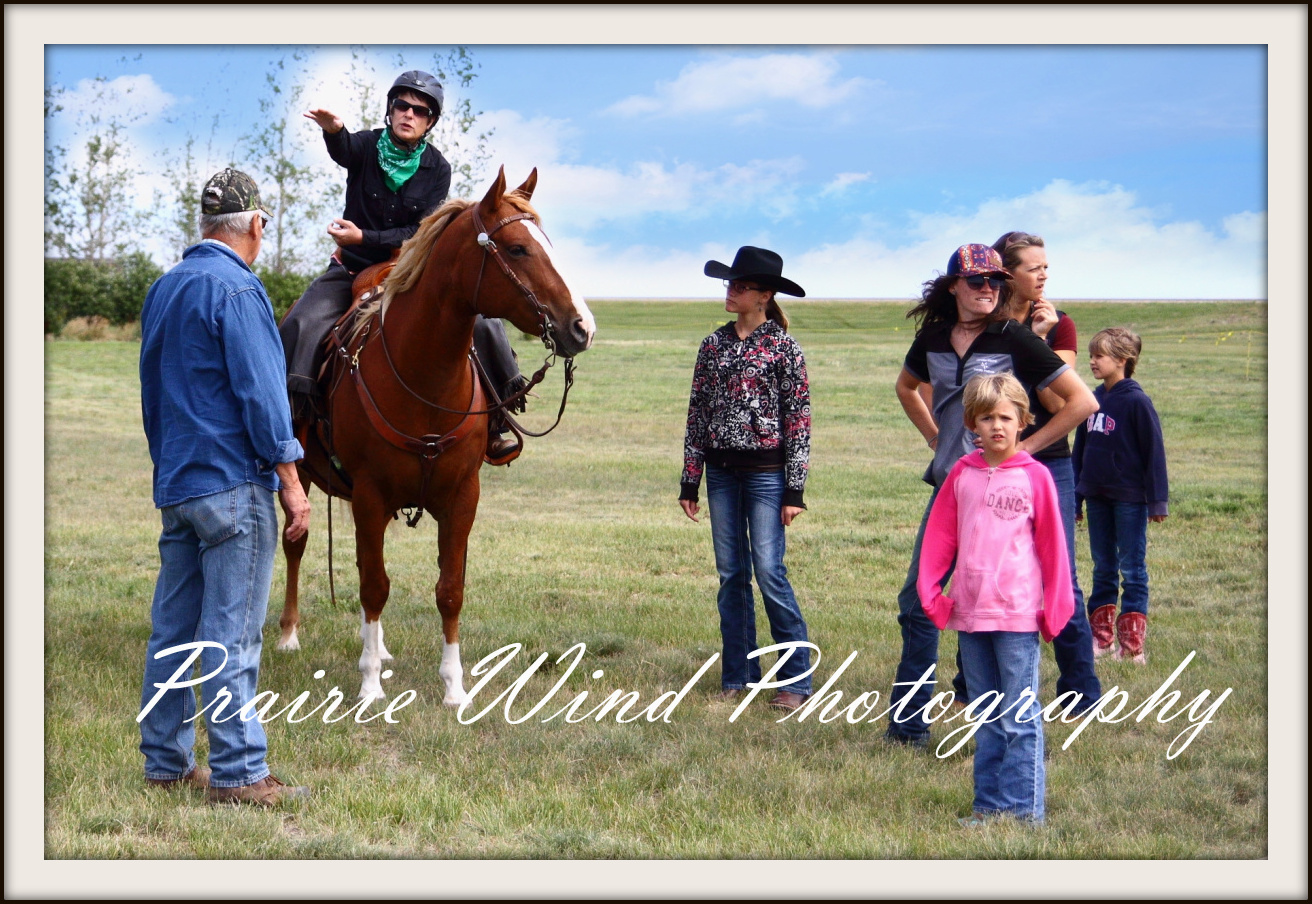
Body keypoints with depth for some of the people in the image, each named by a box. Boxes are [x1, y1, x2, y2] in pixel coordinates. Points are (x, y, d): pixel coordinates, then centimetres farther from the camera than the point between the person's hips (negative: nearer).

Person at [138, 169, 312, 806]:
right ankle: (238, 772, -4)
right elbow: (260, 392, -16)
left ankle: (166, 762, 15)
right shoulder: (236, 288, -12)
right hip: (234, 485, -8)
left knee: (172, 628, 10)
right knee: (231, 635, -6)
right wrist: (291, 482, -12)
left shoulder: (163, 289, 15)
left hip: (174, 485, 8)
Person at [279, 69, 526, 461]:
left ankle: (493, 426, 0)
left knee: (482, 323, -13)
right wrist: (333, 131, -56)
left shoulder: (437, 168, -2)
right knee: (299, 328, -27)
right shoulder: (366, 146, -5)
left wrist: (366, 238, -23)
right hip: (352, 269, -1)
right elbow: (342, 150, -31)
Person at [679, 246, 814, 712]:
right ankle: (737, 675, 16)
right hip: (722, 472, 5)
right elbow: (697, 415, 11)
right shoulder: (713, 346, 8)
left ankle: (796, 678, 0)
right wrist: (689, 481, 8)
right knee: (731, 574, 8)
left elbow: (799, 418, -6)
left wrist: (794, 489, -10)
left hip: (766, 472, -5)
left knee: (770, 573, -8)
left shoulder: (783, 347, -5)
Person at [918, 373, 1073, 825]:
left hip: (1018, 614, -4)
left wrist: (1055, 606, -2)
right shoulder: (961, 474, 6)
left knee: (1020, 718, -2)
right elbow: (940, 536, 8)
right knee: (985, 719, 12)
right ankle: (989, 804, 18)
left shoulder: (1035, 477, -3)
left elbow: (1052, 545, -1)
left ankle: (1023, 808, 3)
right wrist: (930, 592, 0)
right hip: (969, 615, 4)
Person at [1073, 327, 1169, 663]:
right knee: (1103, 569, 12)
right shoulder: (1093, 400, 7)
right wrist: (1075, 497, 15)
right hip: (1097, 498, 6)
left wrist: (1157, 500, -11)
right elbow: (1080, 450, 14)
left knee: (1132, 569, 0)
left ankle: (1132, 644, 4)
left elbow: (1154, 451, -10)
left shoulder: (1136, 402, -12)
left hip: (1129, 499, -6)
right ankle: (1100, 636, 18)